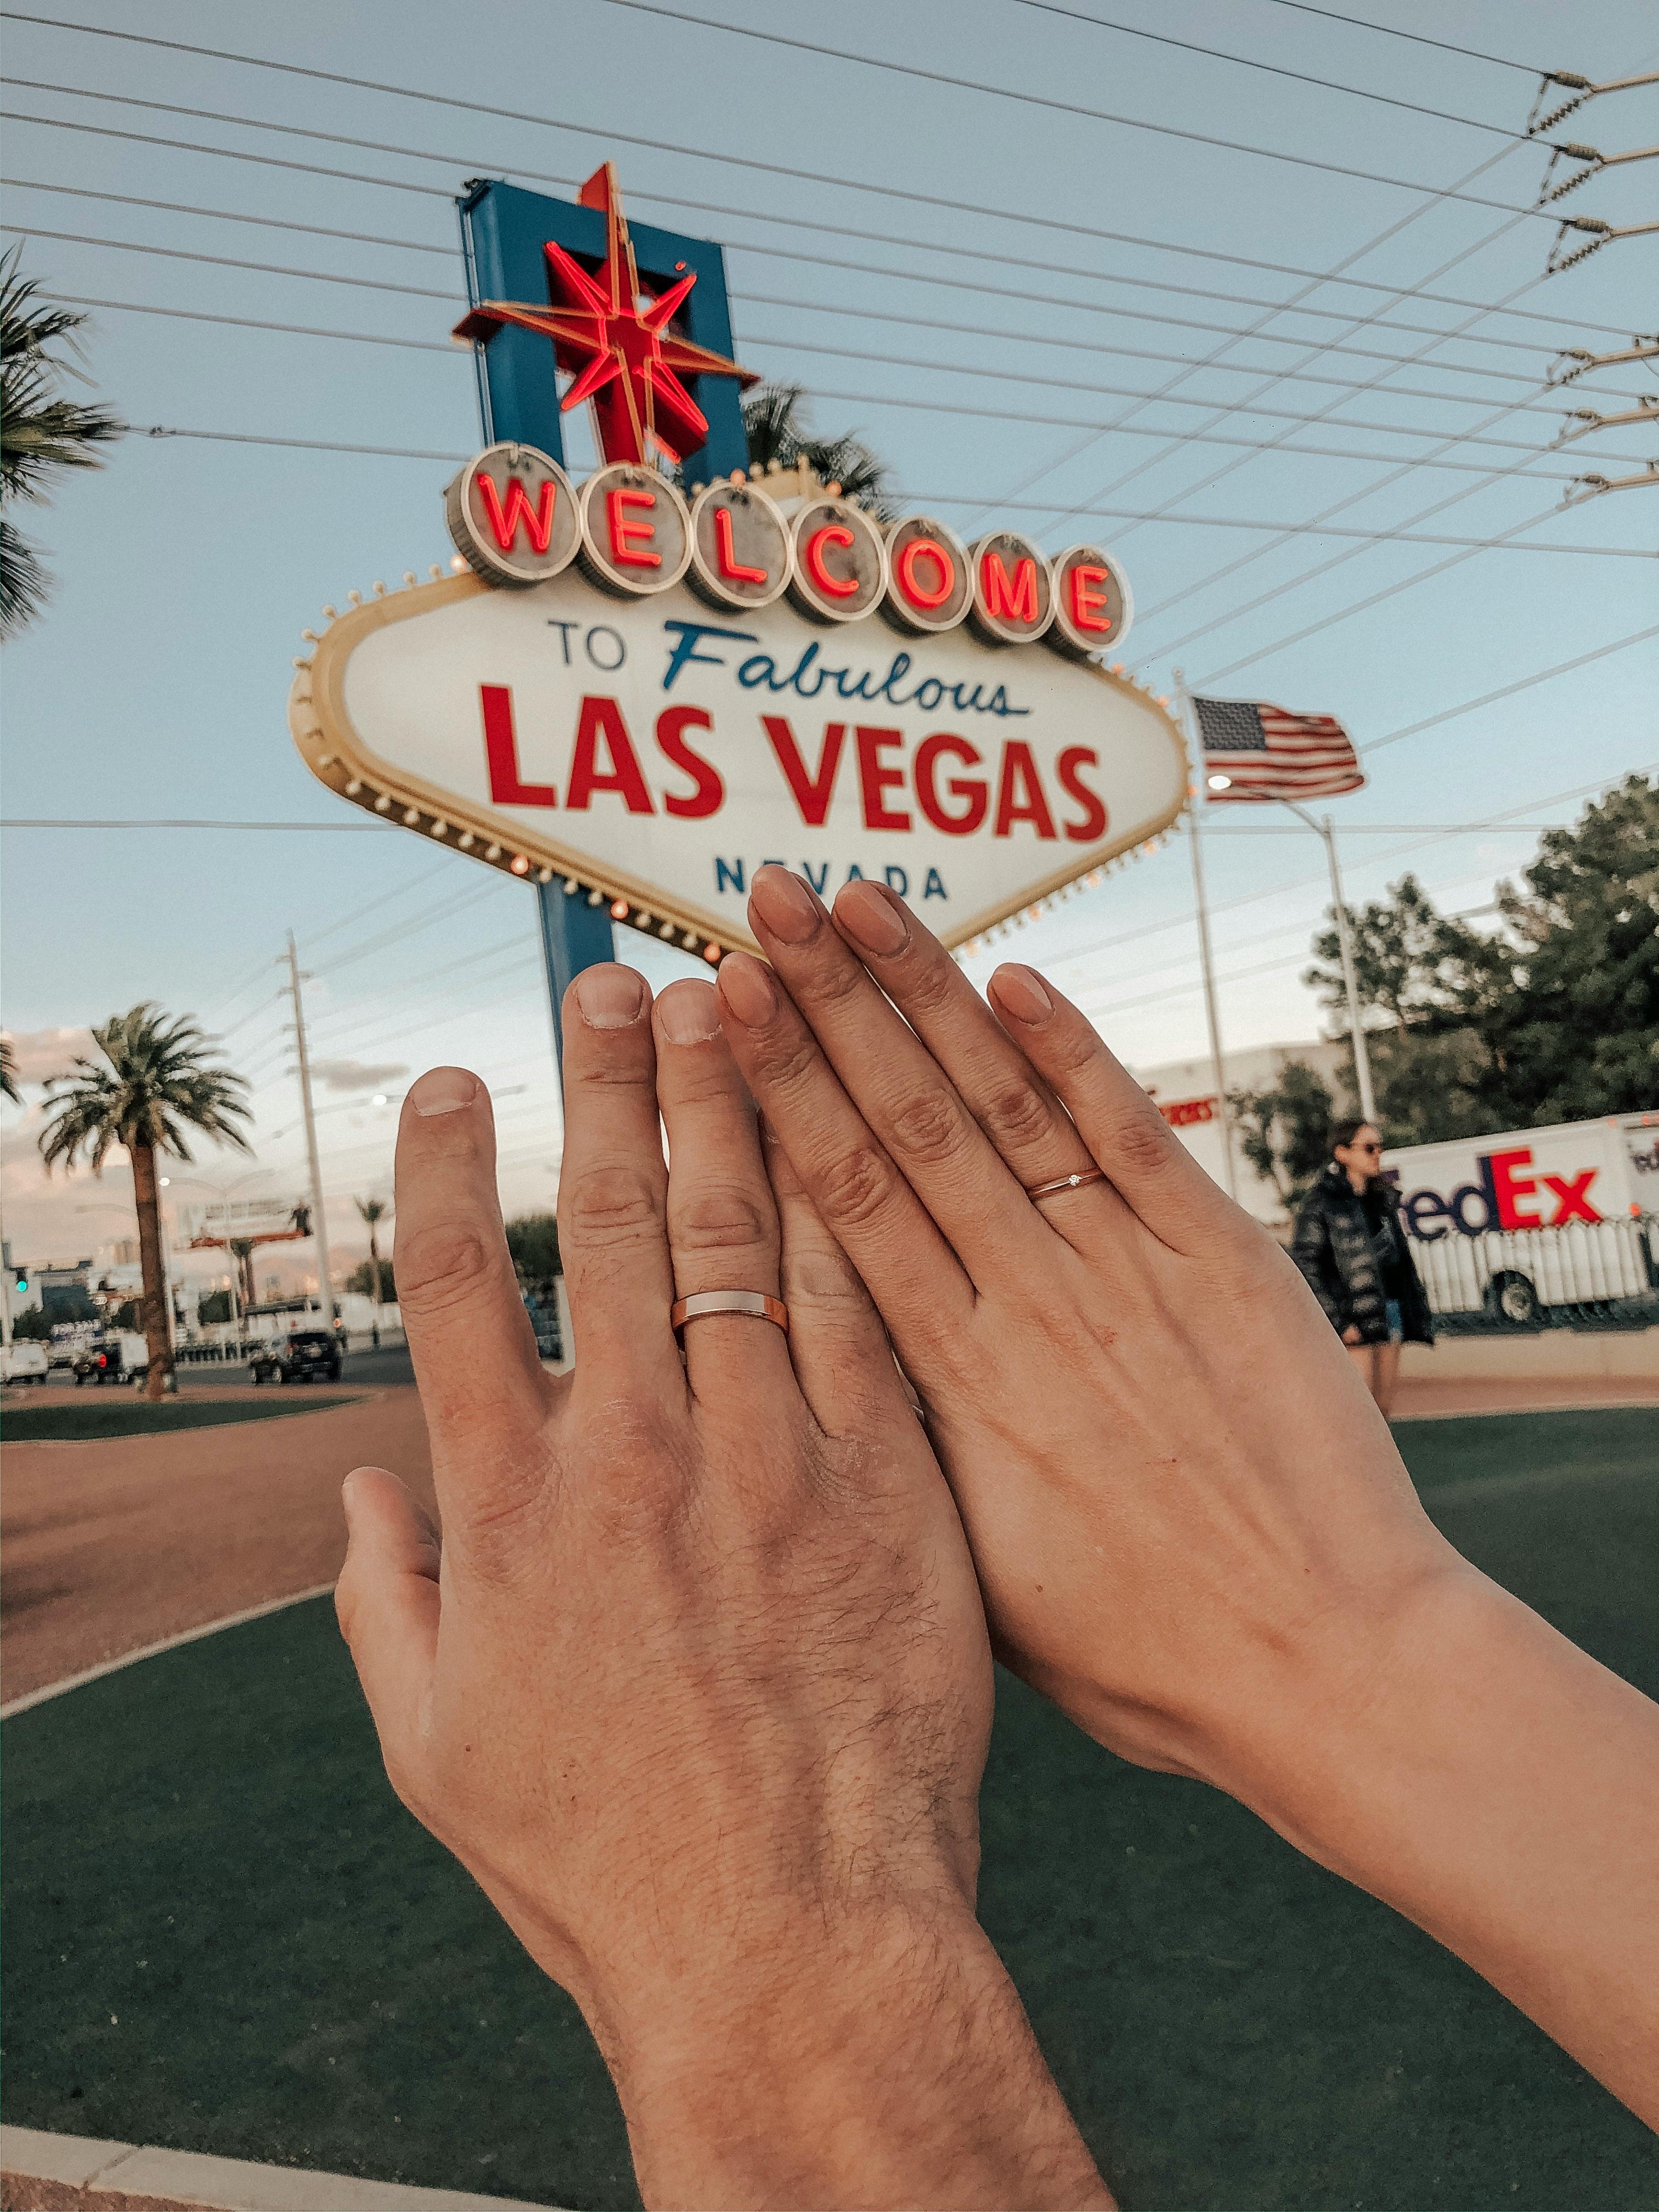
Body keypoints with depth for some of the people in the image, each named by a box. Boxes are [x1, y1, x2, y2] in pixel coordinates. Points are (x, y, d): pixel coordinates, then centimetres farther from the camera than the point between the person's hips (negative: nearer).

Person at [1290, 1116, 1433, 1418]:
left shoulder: (1383, 1196, 15)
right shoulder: (1321, 1202, -7)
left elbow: (1401, 1257, 18)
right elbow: (1305, 1264, -12)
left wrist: (1415, 1311, 12)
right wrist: (1339, 1321, -16)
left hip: (1390, 1309, 7)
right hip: (1354, 1317, -7)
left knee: (1385, 1404, 8)